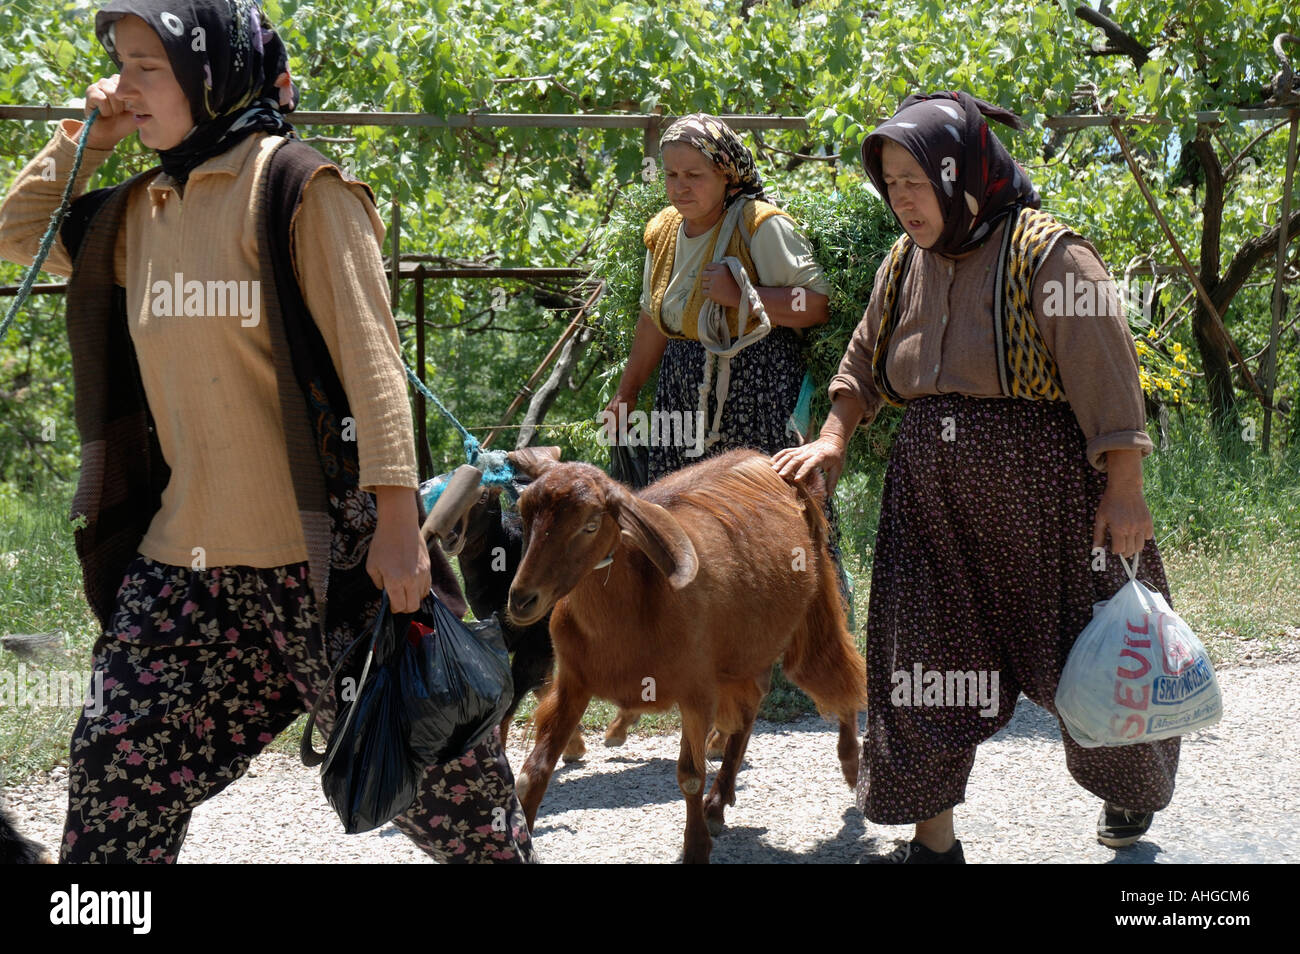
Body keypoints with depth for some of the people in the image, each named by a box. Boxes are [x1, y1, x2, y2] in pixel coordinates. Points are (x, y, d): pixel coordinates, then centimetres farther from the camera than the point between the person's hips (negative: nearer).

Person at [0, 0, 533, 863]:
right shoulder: (140, 212, 12)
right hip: (186, 556, 6)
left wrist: (397, 519, -20)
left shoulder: (295, 187, -9)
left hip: (318, 546, -6)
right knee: (119, 762, 2)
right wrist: (85, 137, 14)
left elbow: (370, 356, -13)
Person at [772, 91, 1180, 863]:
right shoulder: (906, 267, 8)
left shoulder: (1047, 255, -13)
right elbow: (864, 365, 21)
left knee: (1082, 658, 7)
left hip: (1041, 495, -5)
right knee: (924, 666, 0)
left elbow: (1108, 380, -15)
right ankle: (934, 840, 9)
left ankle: (1134, 791, 35)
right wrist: (833, 439, 5)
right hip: (934, 502, 6)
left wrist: (1125, 490, -18)